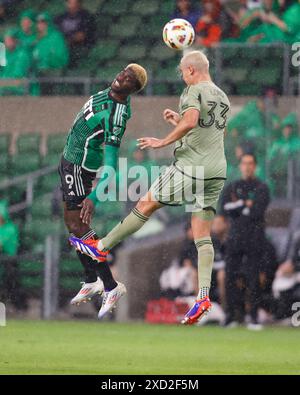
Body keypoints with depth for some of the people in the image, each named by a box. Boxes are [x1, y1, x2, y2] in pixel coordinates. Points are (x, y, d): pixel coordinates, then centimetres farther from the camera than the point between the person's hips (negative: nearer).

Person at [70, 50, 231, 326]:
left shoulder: (193, 91, -7)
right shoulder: (223, 98, 19)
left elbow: (191, 120, -26)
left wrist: (164, 142, -18)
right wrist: (178, 121, 29)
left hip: (190, 167, -7)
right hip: (217, 172, 7)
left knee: (146, 205, 9)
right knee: (203, 237, 3)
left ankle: (101, 248, 22)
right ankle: (203, 296, -10)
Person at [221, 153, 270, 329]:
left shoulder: (262, 188, 4)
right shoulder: (231, 187, 14)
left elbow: (258, 211, -12)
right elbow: (225, 209, -3)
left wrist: (237, 208, -5)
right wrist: (245, 204, -9)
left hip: (254, 240, -3)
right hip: (235, 238, 3)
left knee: (254, 278, -6)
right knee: (230, 277, -2)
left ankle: (254, 317, -3)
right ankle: (231, 315, 5)